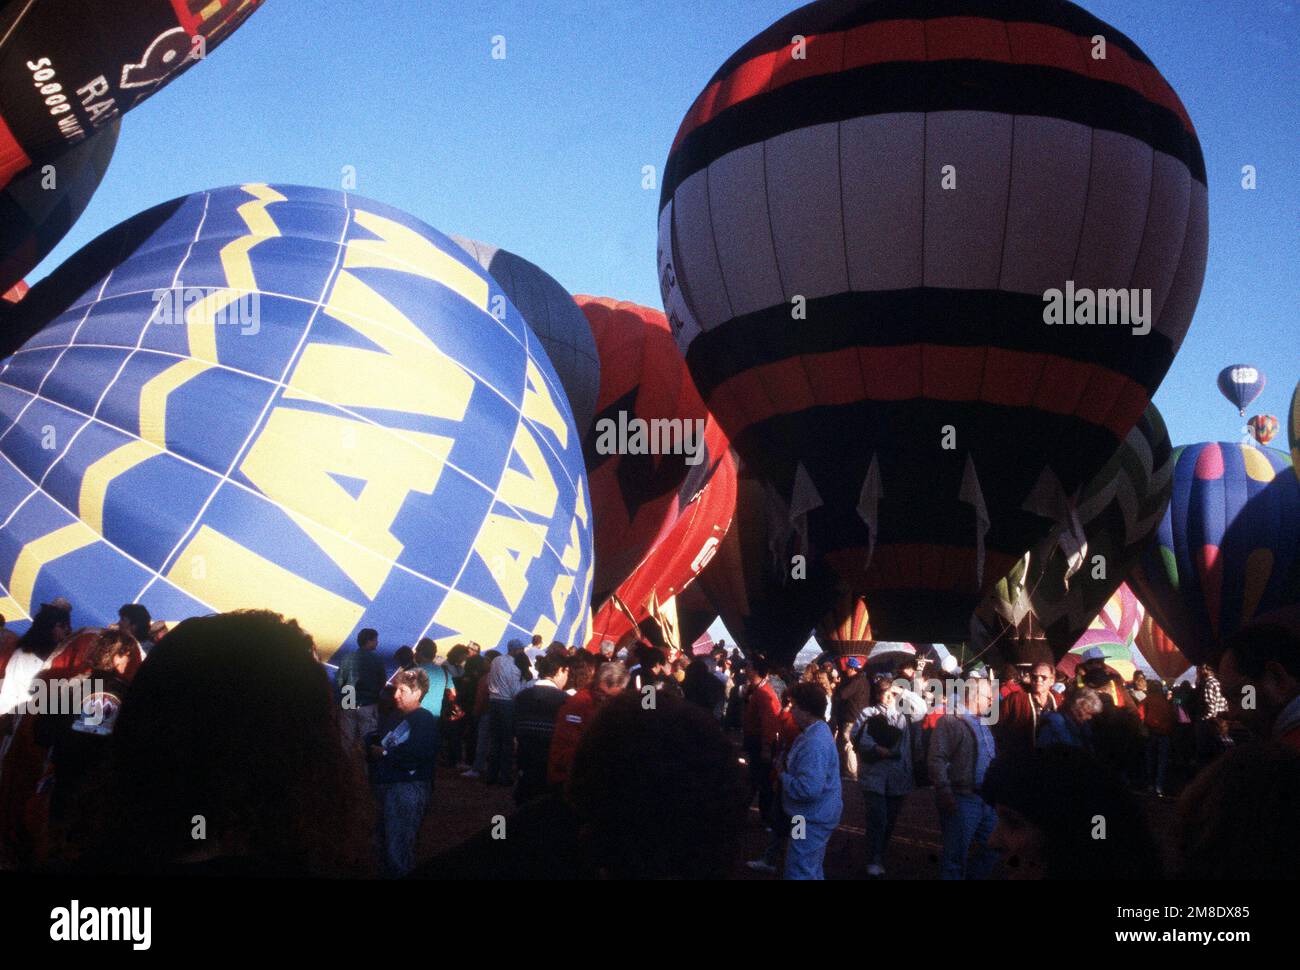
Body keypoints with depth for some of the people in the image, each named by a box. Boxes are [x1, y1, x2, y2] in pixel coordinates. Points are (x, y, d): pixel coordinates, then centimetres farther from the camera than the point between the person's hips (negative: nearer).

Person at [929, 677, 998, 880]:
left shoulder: (984, 722, 17)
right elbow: (936, 759, -17)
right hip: (962, 800, -8)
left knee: (989, 854, 16)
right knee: (956, 856, -4)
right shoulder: (950, 721, -10)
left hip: (987, 800, 8)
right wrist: (945, 793, -23)